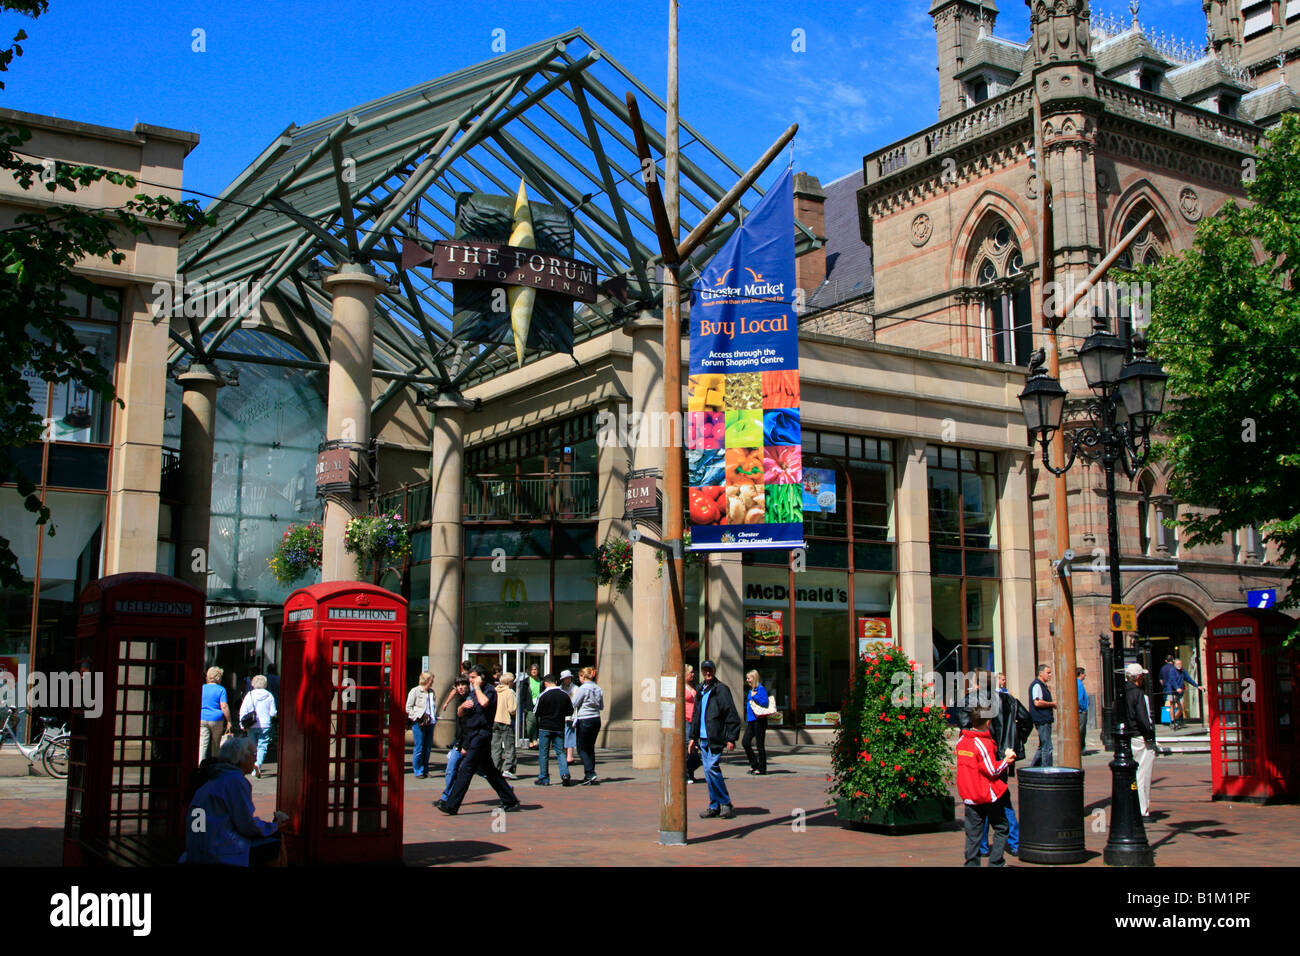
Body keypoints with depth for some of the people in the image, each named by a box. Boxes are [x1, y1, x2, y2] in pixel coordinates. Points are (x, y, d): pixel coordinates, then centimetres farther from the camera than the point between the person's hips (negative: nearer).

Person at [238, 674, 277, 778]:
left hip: (251, 726, 1)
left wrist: (242, 724, 3)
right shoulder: (269, 696, -2)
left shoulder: (249, 695, -3)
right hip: (265, 725, -1)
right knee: (262, 746, 0)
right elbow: (273, 713, -1)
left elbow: (243, 711, -6)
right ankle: (258, 764, -24)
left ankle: (254, 770, 14)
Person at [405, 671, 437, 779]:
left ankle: (425, 770, 17)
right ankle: (418, 772, 6)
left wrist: (435, 716, 11)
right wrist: (419, 717, -13)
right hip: (419, 723, -5)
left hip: (430, 723, 6)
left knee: (427, 748, 7)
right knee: (419, 748, -3)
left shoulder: (431, 691, 14)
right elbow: (408, 708, -3)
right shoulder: (415, 691, -2)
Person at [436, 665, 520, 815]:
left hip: (481, 734, -9)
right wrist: (463, 706, -2)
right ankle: (511, 801, 18)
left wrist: (477, 687, -16)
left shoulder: (490, 689, -7)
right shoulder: (472, 692, 18)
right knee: (490, 771, 12)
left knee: (466, 769, -11)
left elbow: (484, 702, -30)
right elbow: (460, 713, 20)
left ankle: (451, 806, -12)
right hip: (471, 734, 9)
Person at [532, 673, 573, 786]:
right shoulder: (565, 694, 1)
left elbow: (537, 713, -6)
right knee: (560, 752, 9)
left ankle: (544, 779, 8)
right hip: (559, 728, 3)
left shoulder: (543, 695, -10)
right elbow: (570, 711, 7)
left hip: (545, 727, -3)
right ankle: (565, 775, -8)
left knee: (543, 754, 6)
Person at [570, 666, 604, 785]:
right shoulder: (598, 689, 7)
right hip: (596, 720, 7)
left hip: (584, 721, -7)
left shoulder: (583, 688, -12)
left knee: (582, 749, 1)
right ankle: (589, 776, 15)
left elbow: (573, 704, -8)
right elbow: (602, 707, 15)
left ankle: (590, 774, -12)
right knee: (590, 748, 14)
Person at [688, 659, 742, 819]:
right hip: (703, 739, 7)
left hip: (716, 739, -7)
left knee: (711, 768, -14)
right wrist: (693, 737, 21)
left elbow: (732, 716, -10)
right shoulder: (701, 691, 16)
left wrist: (731, 738, -14)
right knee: (709, 772, 7)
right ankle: (714, 807, 13)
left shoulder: (721, 690, -7)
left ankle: (726, 804, -2)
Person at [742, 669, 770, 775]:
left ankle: (762, 768, 6)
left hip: (759, 720, -9)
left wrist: (754, 696, -18)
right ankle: (754, 764, 16)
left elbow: (765, 703, -17)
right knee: (745, 742, 4)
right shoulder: (751, 690, 16)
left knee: (760, 744, -2)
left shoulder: (761, 689, -9)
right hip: (751, 720, 9)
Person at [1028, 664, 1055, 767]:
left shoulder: (1043, 685, 19)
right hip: (1042, 720, -10)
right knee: (1047, 747, -8)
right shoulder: (1036, 685, -14)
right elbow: (1037, 702, -24)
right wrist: (1053, 704, -13)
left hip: (1045, 719, 10)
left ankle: (1033, 767, 21)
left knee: (1042, 747, 14)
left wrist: (1053, 705, 12)